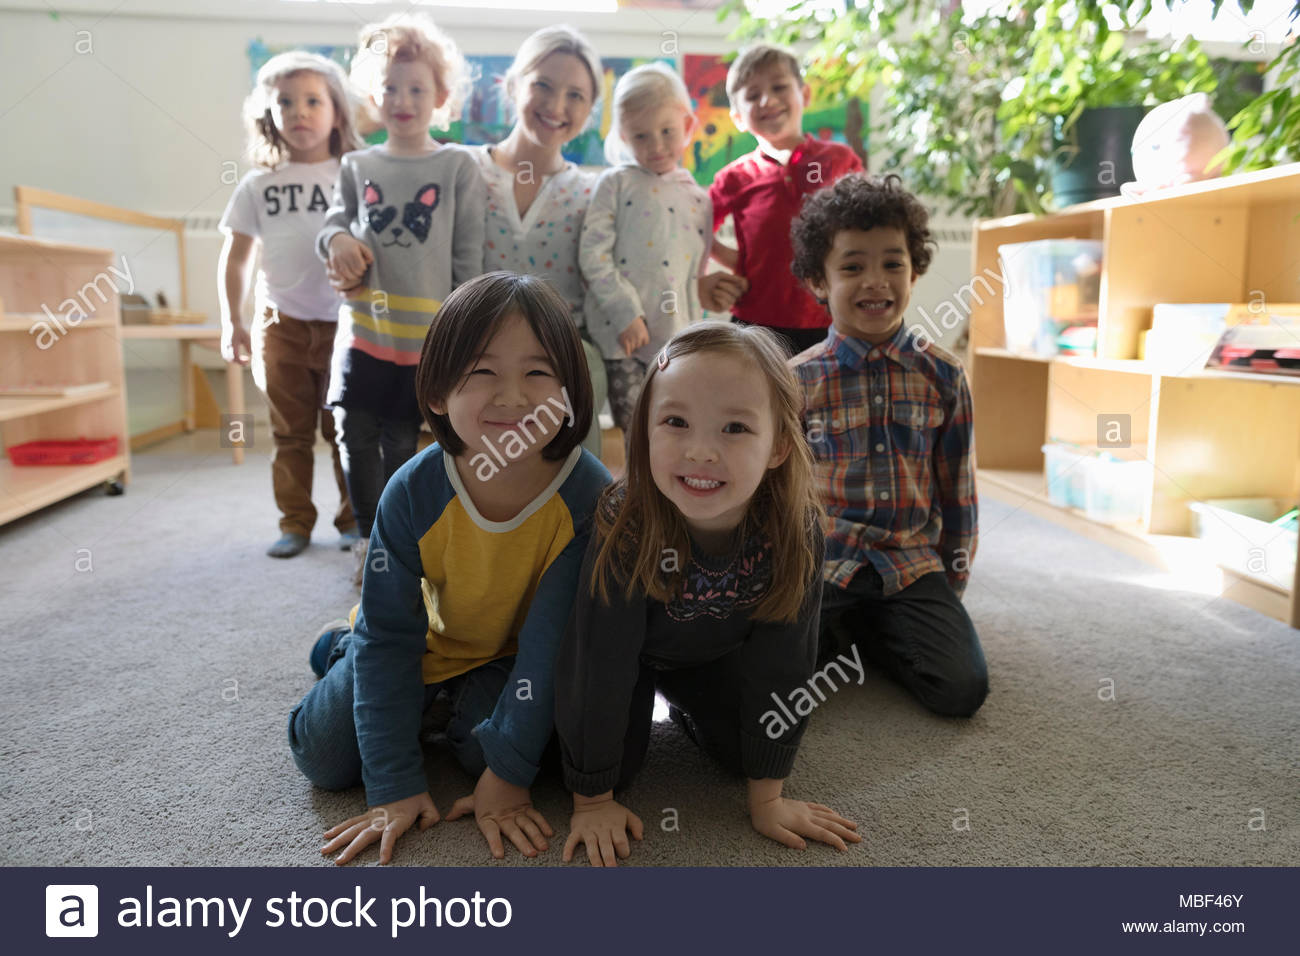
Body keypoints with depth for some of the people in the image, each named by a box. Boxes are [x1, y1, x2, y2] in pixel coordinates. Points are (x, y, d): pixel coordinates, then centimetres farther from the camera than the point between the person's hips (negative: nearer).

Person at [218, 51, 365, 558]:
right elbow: (235, 256, 10)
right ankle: (295, 523, 18)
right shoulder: (258, 185, 6)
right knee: (290, 433, 8)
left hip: (345, 322, -2)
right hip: (280, 323, 2)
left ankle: (352, 519, 17)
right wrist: (231, 322, 6)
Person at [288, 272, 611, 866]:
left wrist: (508, 774, -24)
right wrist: (395, 785, -23)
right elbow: (389, 635, -22)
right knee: (323, 756, -4)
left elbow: (553, 642, -26)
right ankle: (340, 646, 27)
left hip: (513, 652, 0)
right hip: (427, 637, 1)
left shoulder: (591, 499, -32)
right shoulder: (412, 493, -29)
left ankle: (464, 703, 12)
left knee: (482, 747, -24)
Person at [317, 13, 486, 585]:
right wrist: (336, 241, -11)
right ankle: (371, 539, 18)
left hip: (427, 331, -2)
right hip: (363, 322, 3)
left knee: (400, 441, 5)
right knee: (355, 433, -1)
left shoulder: (458, 166, 2)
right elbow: (334, 222, 14)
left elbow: (469, 253, 1)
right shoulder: (358, 166, 10)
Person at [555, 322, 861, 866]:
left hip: (713, 654, 3)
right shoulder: (625, 526, -40)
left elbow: (782, 670, -21)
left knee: (744, 751, -3)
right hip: (627, 654, -2)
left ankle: (684, 708, 28)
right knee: (615, 766, -13)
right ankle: (646, 707, 20)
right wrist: (592, 801, -21)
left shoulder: (794, 530, -32)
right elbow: (600, 669, -30)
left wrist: (767, 799, -14)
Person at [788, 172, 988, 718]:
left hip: (911, 565, 2)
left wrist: (951, 587, 10)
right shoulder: (798, 381, -3)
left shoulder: (942, 377, 2)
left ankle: (870, 633, 13)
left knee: (963, 688, -15)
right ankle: (834, 631, 12)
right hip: (823, 565, -1)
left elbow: (958, 491, 9)